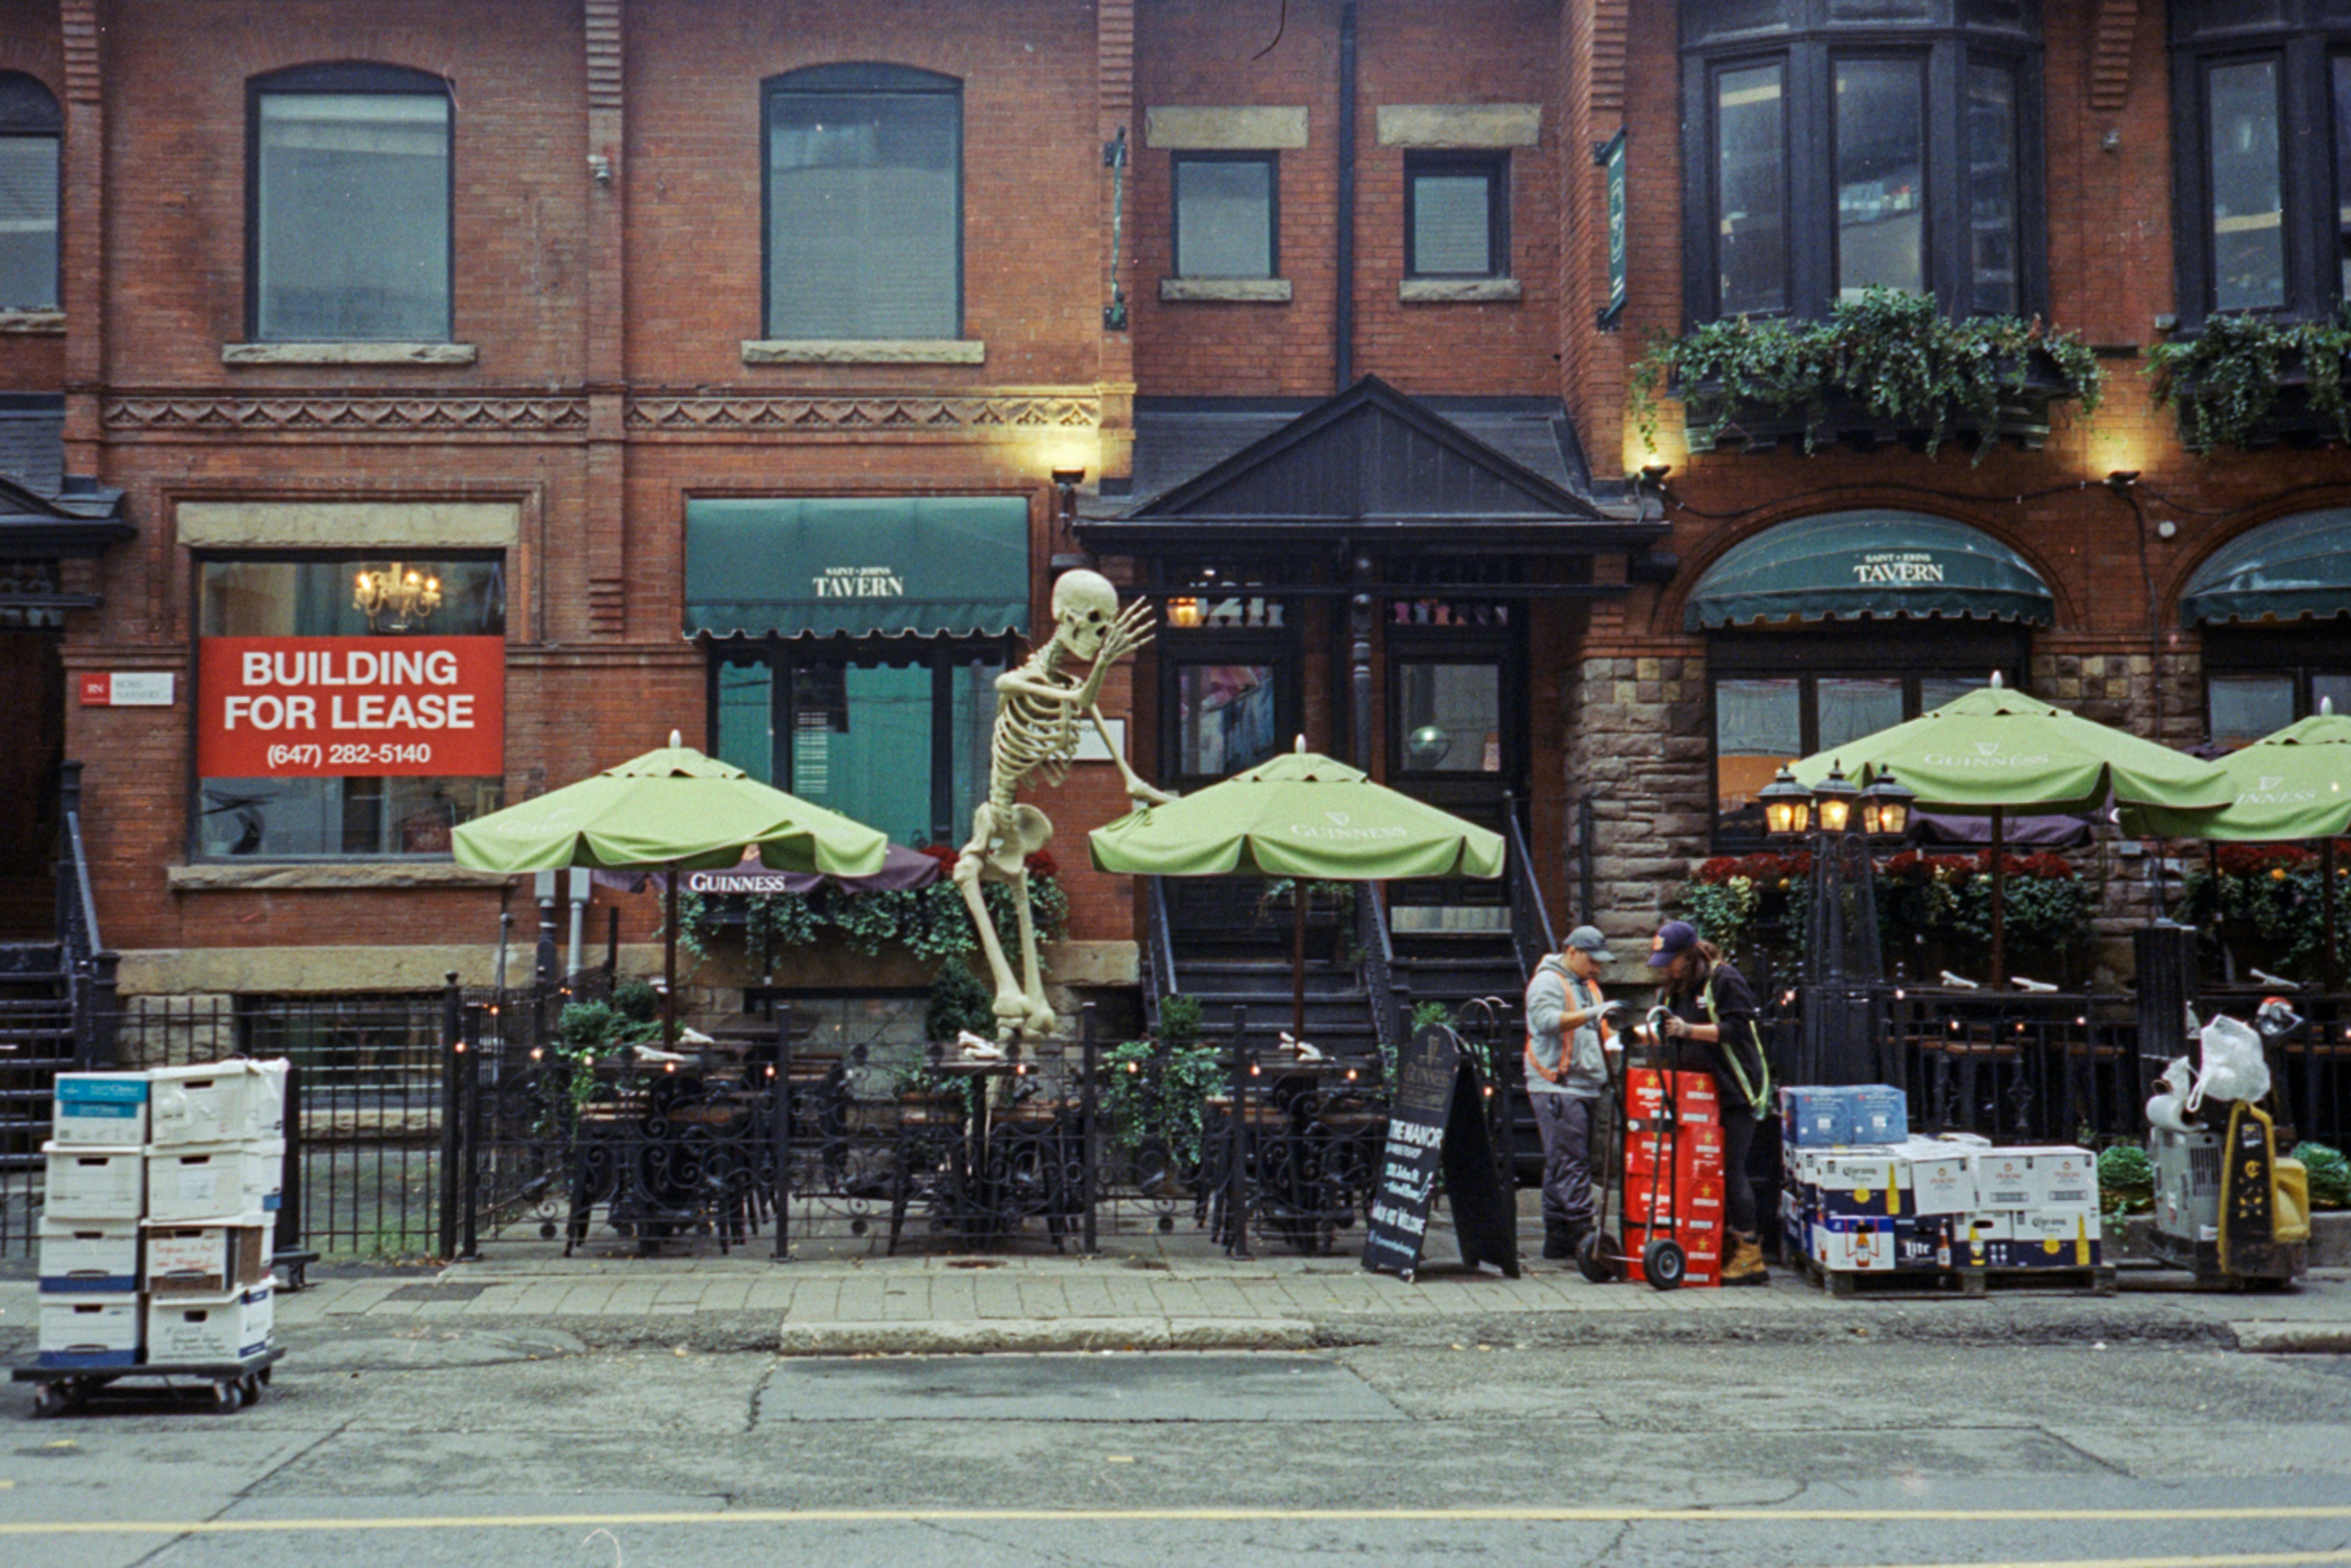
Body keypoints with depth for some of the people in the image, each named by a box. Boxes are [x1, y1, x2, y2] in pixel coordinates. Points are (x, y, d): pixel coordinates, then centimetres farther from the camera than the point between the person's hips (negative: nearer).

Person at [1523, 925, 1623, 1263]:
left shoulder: (1587, 985, 23)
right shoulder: (1548, 982, -6)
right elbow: (1548, 1020, -22)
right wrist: (1591, 1014, -30)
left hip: (1584, 1088, 9)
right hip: (1556, 1088, -9)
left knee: (1562, 1165, 9)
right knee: (1571, 1162, -13)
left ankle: (1558, 1240, 11)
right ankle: (1584, 1236, -16)